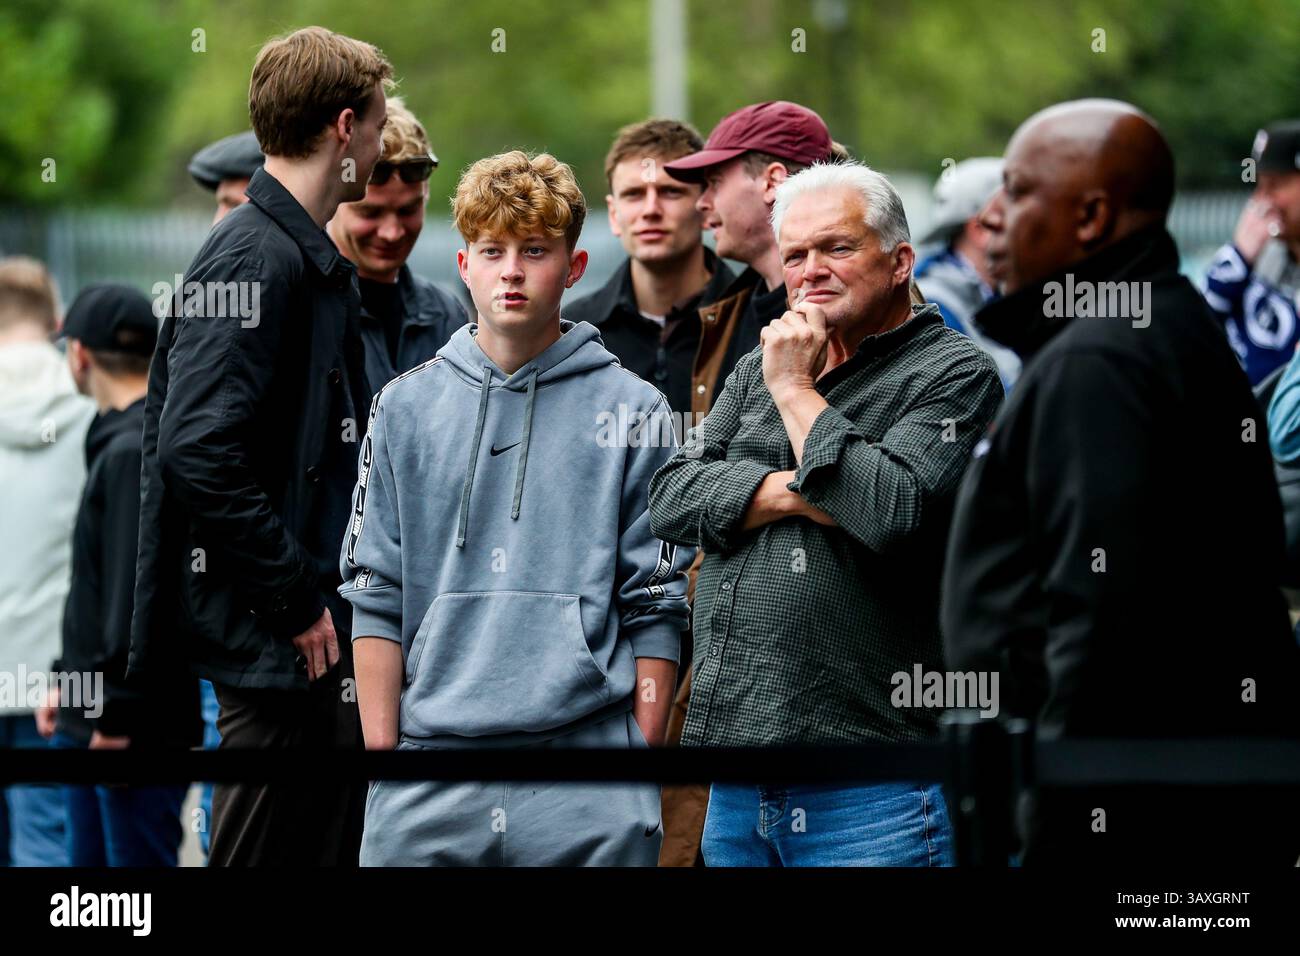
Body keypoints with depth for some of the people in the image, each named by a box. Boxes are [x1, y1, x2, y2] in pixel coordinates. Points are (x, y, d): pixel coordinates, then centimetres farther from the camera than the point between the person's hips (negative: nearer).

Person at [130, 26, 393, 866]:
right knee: (267, 855, -5)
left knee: (340, 845, 13)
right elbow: (200, 453, -24)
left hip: (325, 633, 10)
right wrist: (296, 602, -20)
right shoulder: (251, 259, -15)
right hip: (274, 641, -10)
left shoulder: (317, 262, 16)